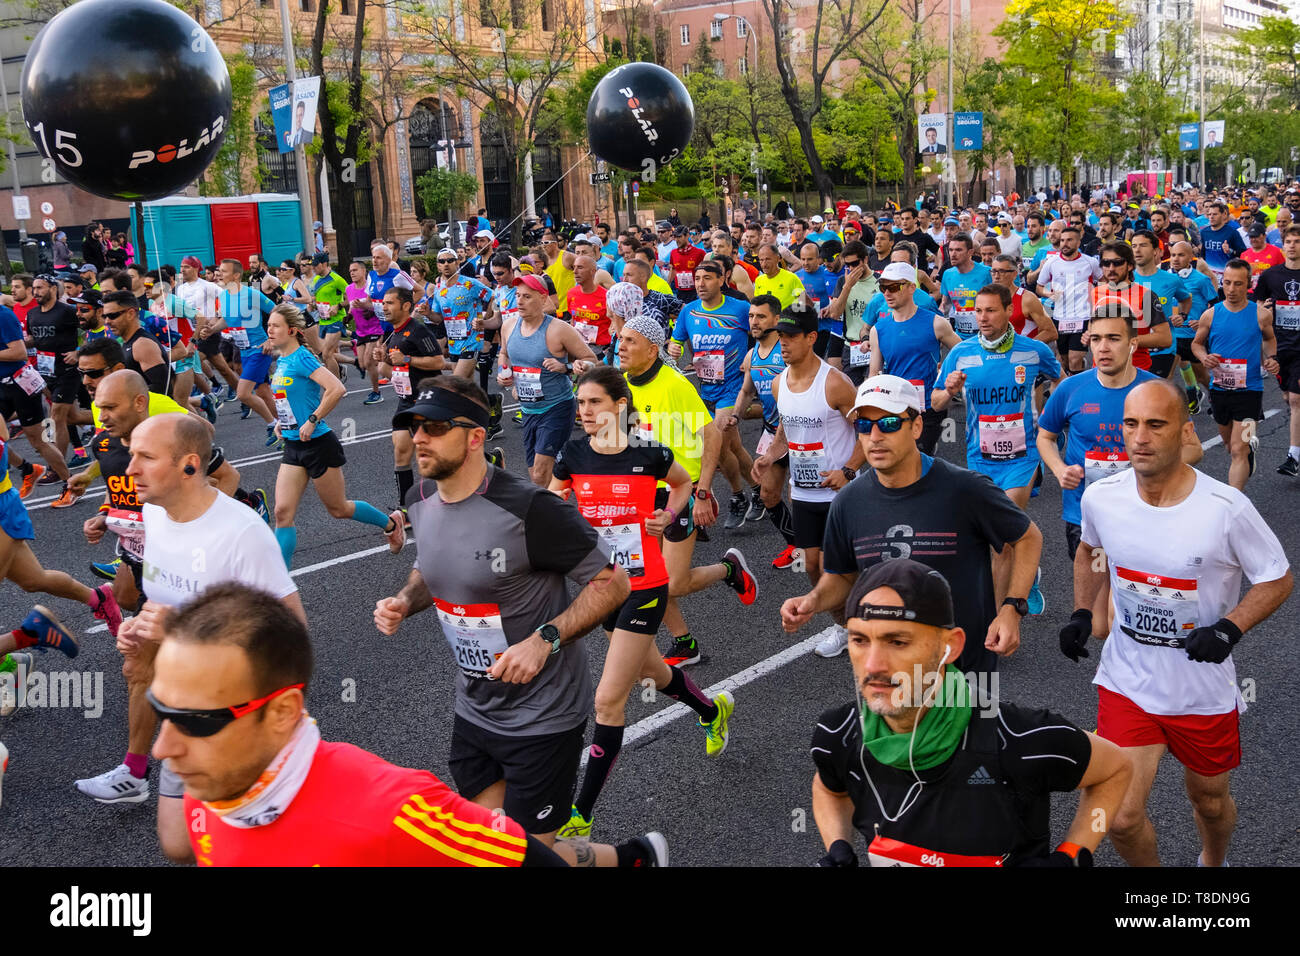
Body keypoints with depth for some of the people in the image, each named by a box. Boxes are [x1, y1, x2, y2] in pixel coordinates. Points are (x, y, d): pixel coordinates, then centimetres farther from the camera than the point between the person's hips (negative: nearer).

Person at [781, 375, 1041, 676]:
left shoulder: (966, 489, -16)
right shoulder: (848, 502, -5)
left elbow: (1028, 537, -2)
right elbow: (840, 576, 9)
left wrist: (1012, 609, -13)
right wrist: (814, 600, -12)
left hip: (967, 662, -3)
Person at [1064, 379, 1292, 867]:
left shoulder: (1226, 509, -20)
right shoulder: (1101, 497, -10)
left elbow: (1278, 579, -6)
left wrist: (1229, 629, -21)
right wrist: (1085, 612, 2)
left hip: (1204, 690, -1)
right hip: (1126, 682, 1)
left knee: (1210, 800, 20)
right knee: (1121, 818, -3)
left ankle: (1213, 862, 56)